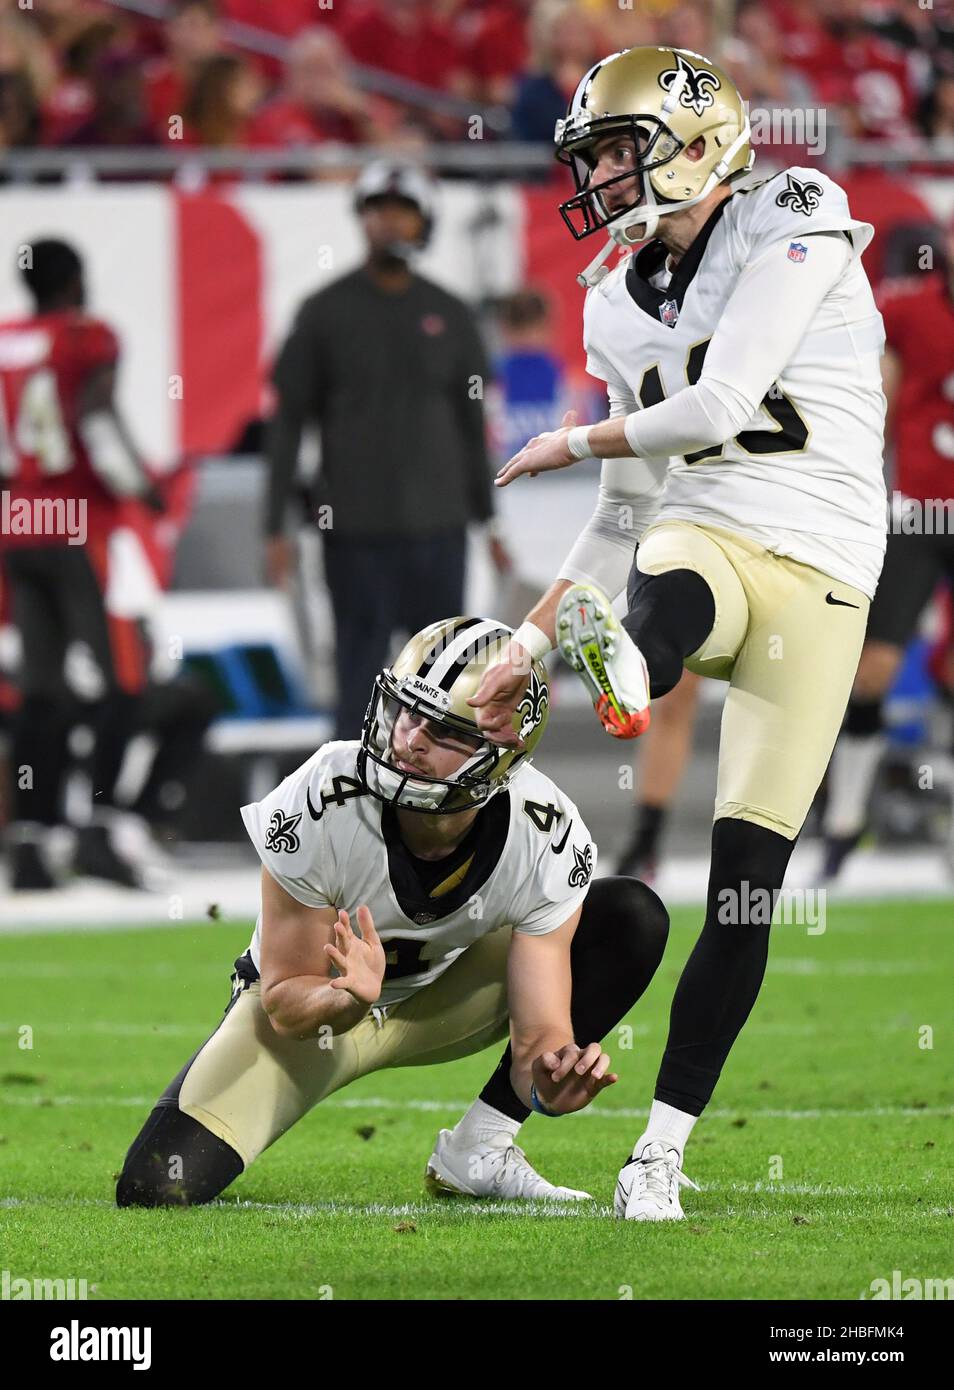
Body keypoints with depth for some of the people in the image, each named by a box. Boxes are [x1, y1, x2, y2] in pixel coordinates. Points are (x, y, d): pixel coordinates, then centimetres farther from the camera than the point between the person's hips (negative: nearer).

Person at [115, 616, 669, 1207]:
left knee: (633, 918, -19)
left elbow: (540, 1033, -25)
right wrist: (348, 998, -47)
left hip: (437, 993, 3)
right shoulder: (317, 808, -33)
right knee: (155, 1186, -25)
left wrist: (553, 1075, -50)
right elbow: (286, 1005, -24)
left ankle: (474, 1154, -11)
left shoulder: (549, 842, -27)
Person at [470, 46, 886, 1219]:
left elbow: (719, 407, -9)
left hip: (816, 571, -4)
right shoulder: (625, 306, 18)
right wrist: (527, 645, 16)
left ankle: (662, 1147, 2)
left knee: (746, 880, -6)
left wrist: (571, 444, 6)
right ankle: (622, 671, -76)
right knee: (666, 600, -38)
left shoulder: (793, 221, -1)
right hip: (697, 539, 4)